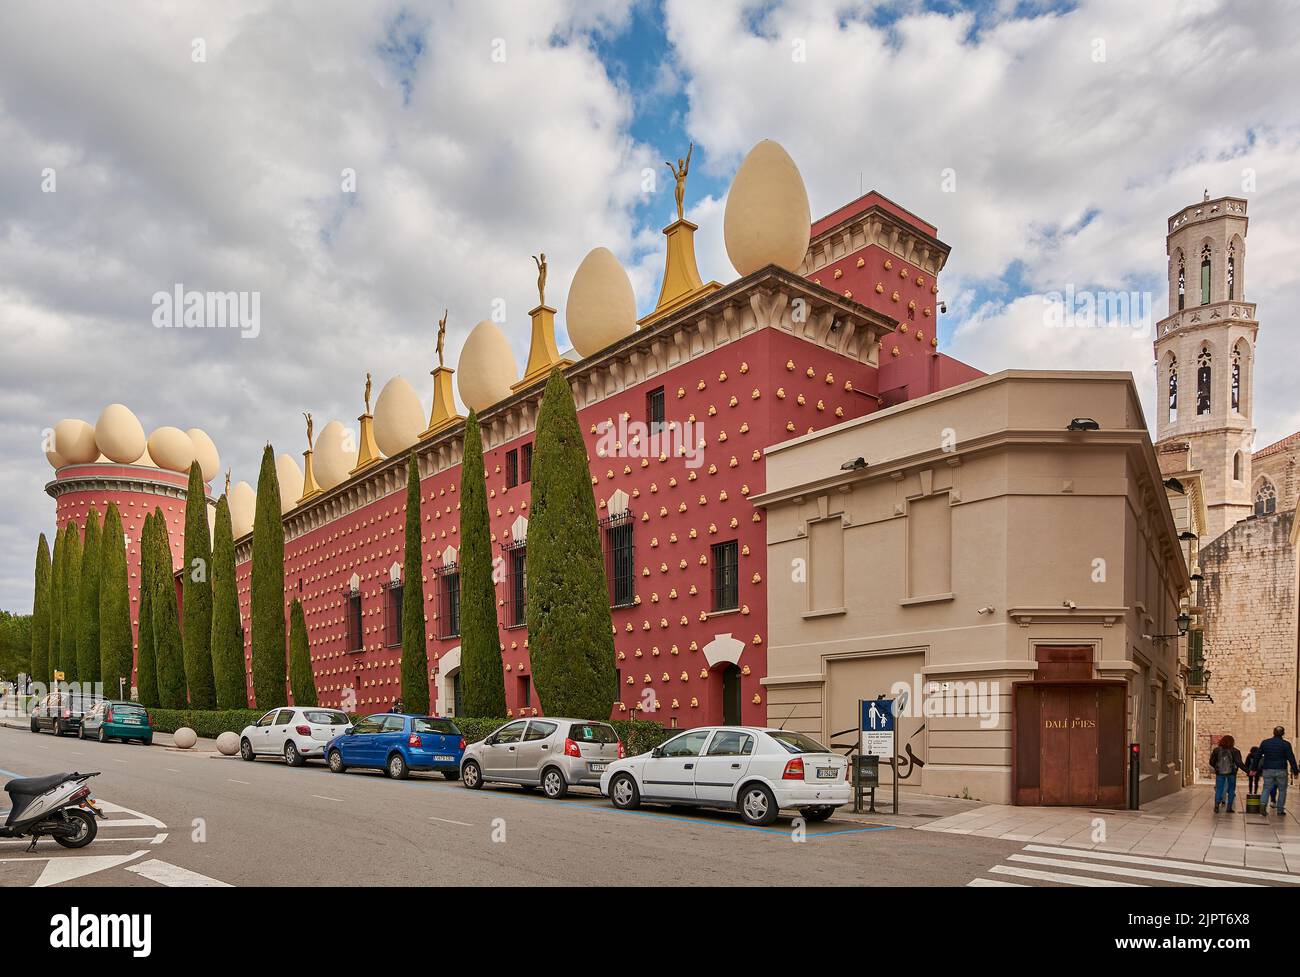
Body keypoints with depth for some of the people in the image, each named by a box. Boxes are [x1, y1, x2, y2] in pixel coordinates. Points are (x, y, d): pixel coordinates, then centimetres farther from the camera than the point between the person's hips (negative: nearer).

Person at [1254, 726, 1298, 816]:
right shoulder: (1286, 744, -4)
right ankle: (1280, 809, 10)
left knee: (1266, 789, 5)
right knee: (1282, 790, 11)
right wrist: (1295, 771, 0)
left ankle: (1263, 803, -18)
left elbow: (1258, 756, 8)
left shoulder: (1265, 743, 5)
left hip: (1267, 770, 2)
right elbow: (1291, 759, -7)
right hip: (1281, 771, -2)